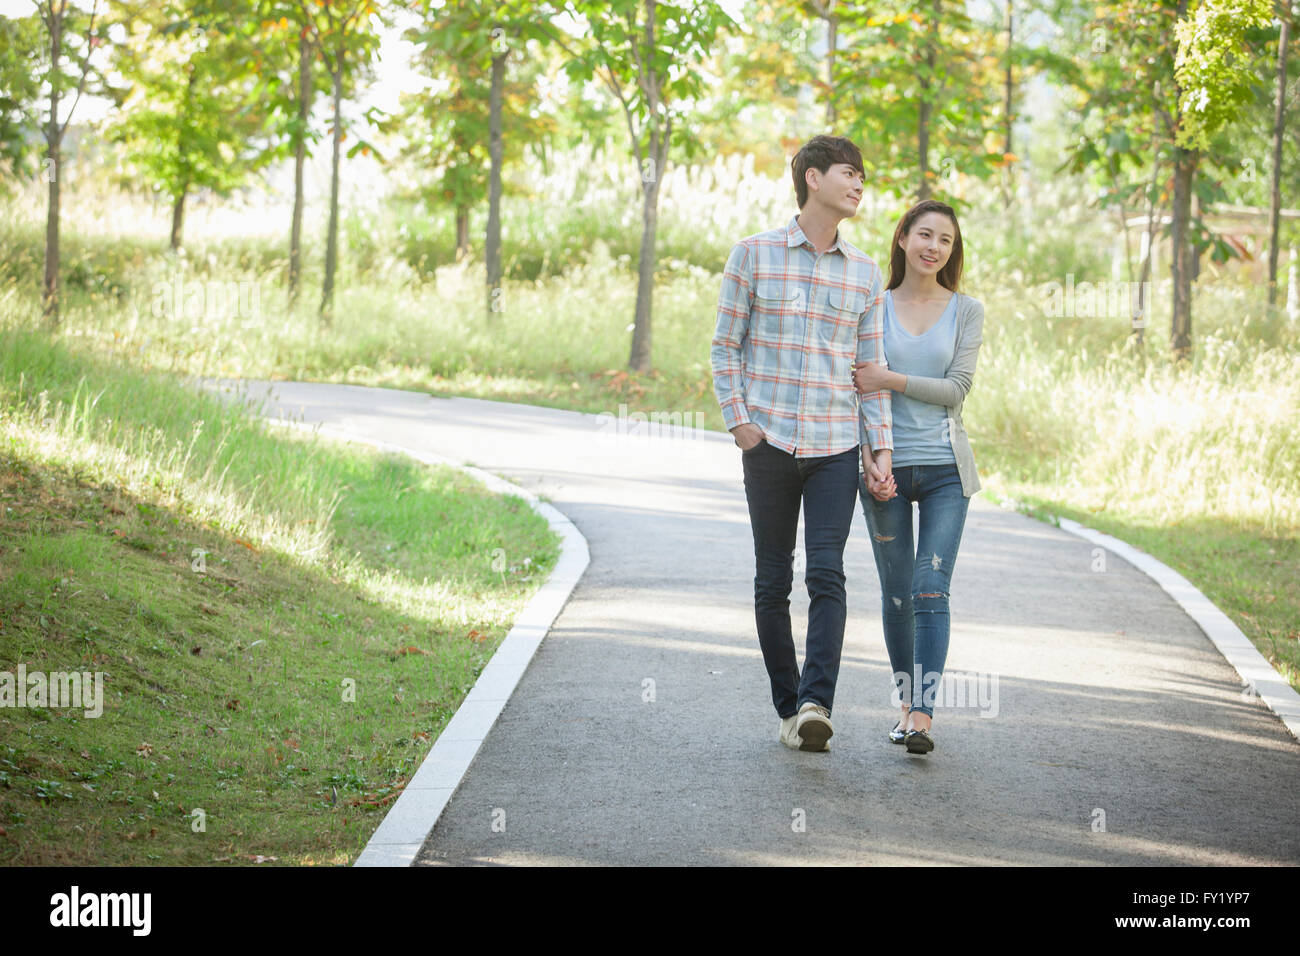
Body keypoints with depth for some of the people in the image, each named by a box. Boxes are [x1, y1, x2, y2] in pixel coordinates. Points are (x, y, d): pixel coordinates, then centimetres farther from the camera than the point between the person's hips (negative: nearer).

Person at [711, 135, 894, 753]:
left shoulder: (865, 274, 10)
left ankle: (816, 704, -20)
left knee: (827, 576, -13)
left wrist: (881, 448, 5)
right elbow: (725, 346, 5)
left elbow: (871, 368, 12)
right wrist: (738, 421, -6)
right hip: (768, 444, -1)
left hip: (836, 447, 1)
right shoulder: (754, 255, 2)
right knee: (772, 582, 3)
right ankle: (788, 708, 13)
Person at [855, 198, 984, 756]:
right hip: (886, 468, 1)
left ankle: (923, 716, -17)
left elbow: (957, 387, -5)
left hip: (944, 468, -1)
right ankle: (907, 704, 19)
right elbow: (857, 390, 2)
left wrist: (890, 380, -15)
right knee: (896, 594, 6)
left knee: (931, 590, -12)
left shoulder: (966, 312, 5)